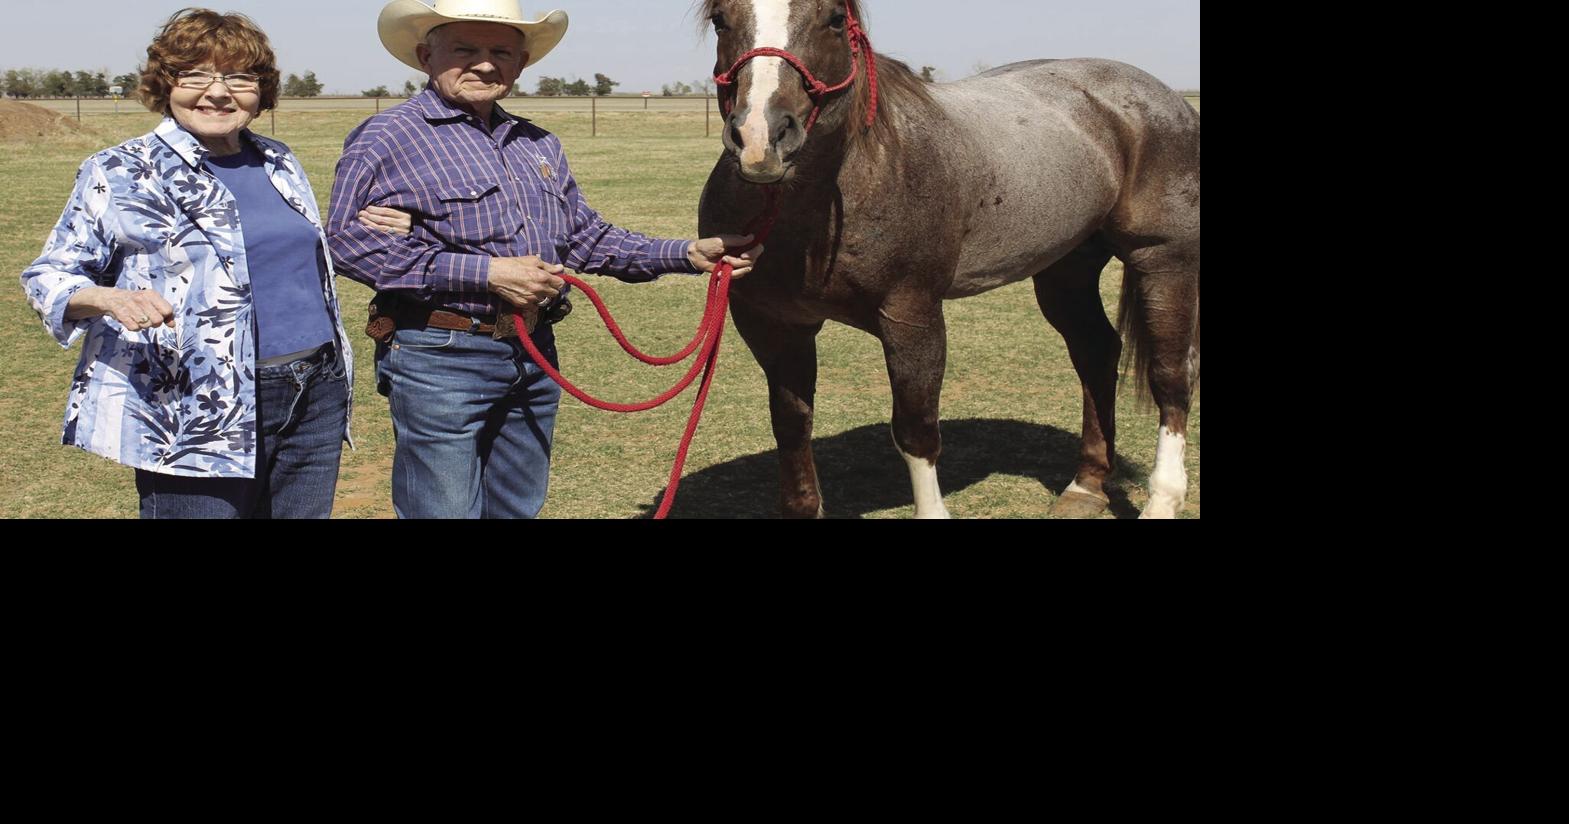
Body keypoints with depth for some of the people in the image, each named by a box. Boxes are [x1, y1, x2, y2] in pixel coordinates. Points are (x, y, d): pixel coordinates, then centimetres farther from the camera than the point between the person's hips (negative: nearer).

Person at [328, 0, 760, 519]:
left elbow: (586, 238, 21)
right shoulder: (388, 139, -8)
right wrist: (484, 273, -21)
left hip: (535, 360, 7)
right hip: (439, 359, -7)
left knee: (518, 509, 17)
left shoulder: (539, 145, 15)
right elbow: (347, 241, -19)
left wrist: (688, 255, 9)